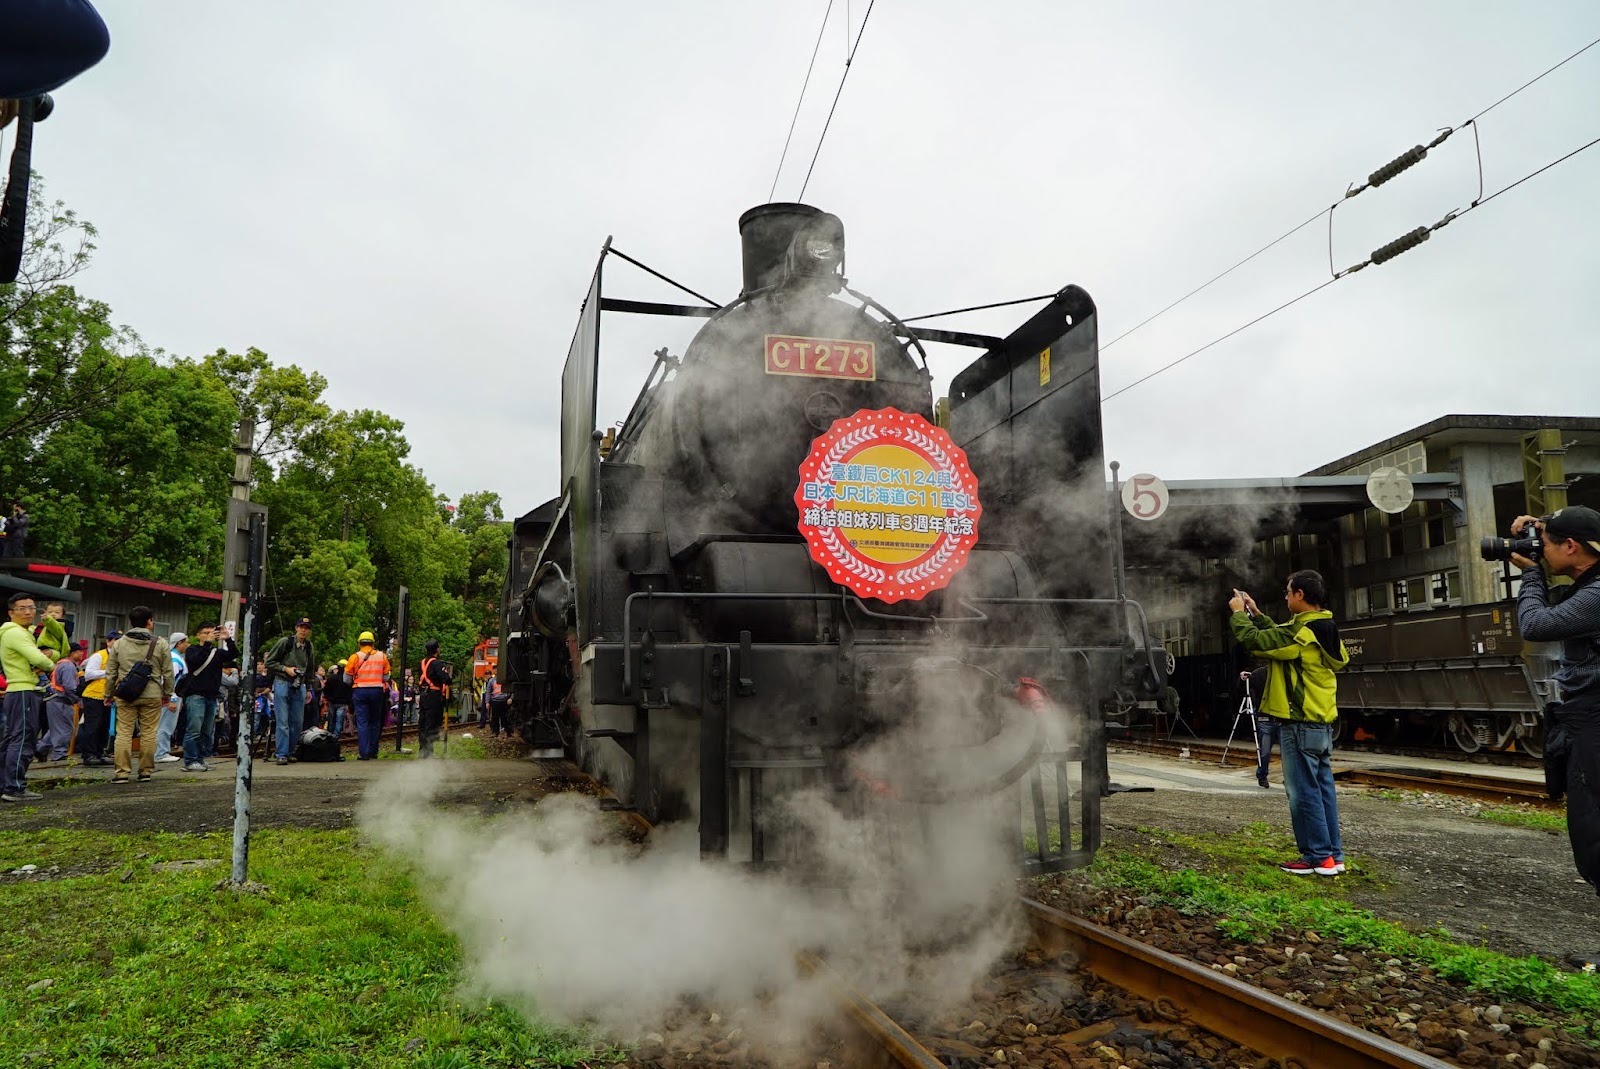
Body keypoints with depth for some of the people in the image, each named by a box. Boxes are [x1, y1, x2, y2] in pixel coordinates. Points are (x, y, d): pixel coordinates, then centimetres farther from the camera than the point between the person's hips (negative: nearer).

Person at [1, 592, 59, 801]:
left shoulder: (24, 632, 19)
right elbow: (38, 659, -25)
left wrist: (44, 657, -2)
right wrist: (51, 666, -4)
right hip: (23, 692, -11)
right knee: (22, 740, -10)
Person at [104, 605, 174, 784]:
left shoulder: (119, 644, 6)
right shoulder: (161, 644, 0)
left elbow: (111, 673, 10)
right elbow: (168, 673, 3)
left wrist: (109, 694, 21)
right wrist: (167, 693, 14)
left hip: (126, 695, 1)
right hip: (152, 695, -1)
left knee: (124, 733, 4)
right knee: (148, 733, 4)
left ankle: (122, 772, 1)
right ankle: (146, 771, 8)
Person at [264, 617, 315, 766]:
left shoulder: (310, 647, 10)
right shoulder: (284, 642, -6)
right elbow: (269, 662, -4)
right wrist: (286, 668, -14)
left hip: (299, 687, 5)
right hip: (282, 683, -5)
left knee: (297, 722, 6)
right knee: (283, 722, -7)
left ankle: (290, 752, 17)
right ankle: (282, 755, -5)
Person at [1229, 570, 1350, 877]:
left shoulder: (1301, 632, -19)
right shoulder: (1324, 630, 10)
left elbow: (1253, 639, -16)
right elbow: (1278, 636, 22)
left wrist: (1239, 613, 0)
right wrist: (1256, 614, 22)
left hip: (1299, 725, -9)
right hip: (1323, 724, 9)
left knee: (1304, 791, -2)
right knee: (1323, 789, 12)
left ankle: (1318, 857, 4)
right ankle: (1333, 855, 18)